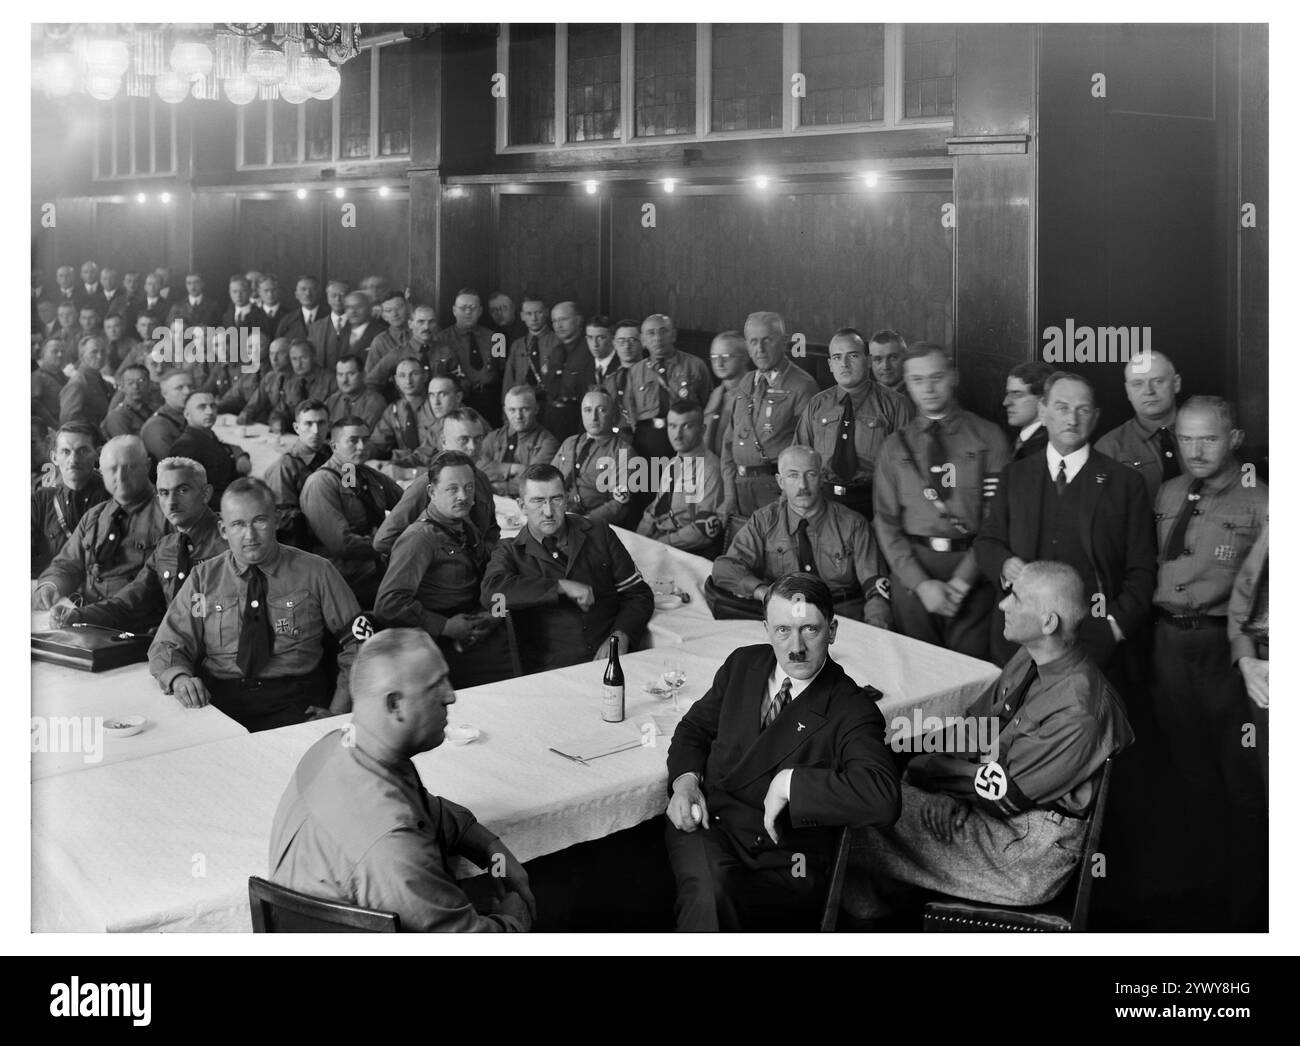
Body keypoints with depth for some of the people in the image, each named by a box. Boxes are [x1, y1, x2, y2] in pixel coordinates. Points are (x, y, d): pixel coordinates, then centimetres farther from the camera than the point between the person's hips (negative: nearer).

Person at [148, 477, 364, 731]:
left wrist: (337, 713, -3)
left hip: (294, 705, -1)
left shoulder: (316, 573, 6)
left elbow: (357, 643, 9)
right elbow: (166, 647, 10)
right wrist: (179, 678, -15)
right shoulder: (203, 579, 11)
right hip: (218, 701, 2)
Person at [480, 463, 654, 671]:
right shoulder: (510, 552, 8)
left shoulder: (598, 534, 14)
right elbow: (492, 593, -15)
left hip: (613, 662, 1)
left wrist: (620, 637, -5)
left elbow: (639, 595, 15)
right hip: (549, 674, -1)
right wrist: (562, 587, -16)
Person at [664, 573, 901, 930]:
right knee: (708, 892, -32)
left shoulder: (851, 710, -8)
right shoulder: (742, 664, 11)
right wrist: (684, 780, 0)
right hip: (704, 824, 4)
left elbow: (882, 797, -25)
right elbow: (695, 727, 22)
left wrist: (791, 782, -22)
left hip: (781, 864, -3)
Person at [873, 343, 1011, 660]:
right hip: (911, 568, 2)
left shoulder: (988, 438, 3)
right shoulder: (895, 447, 10)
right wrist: (921, 583, -8)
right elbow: (886, 523, 4)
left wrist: (962, 580, -12)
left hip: (973, 567, -2)